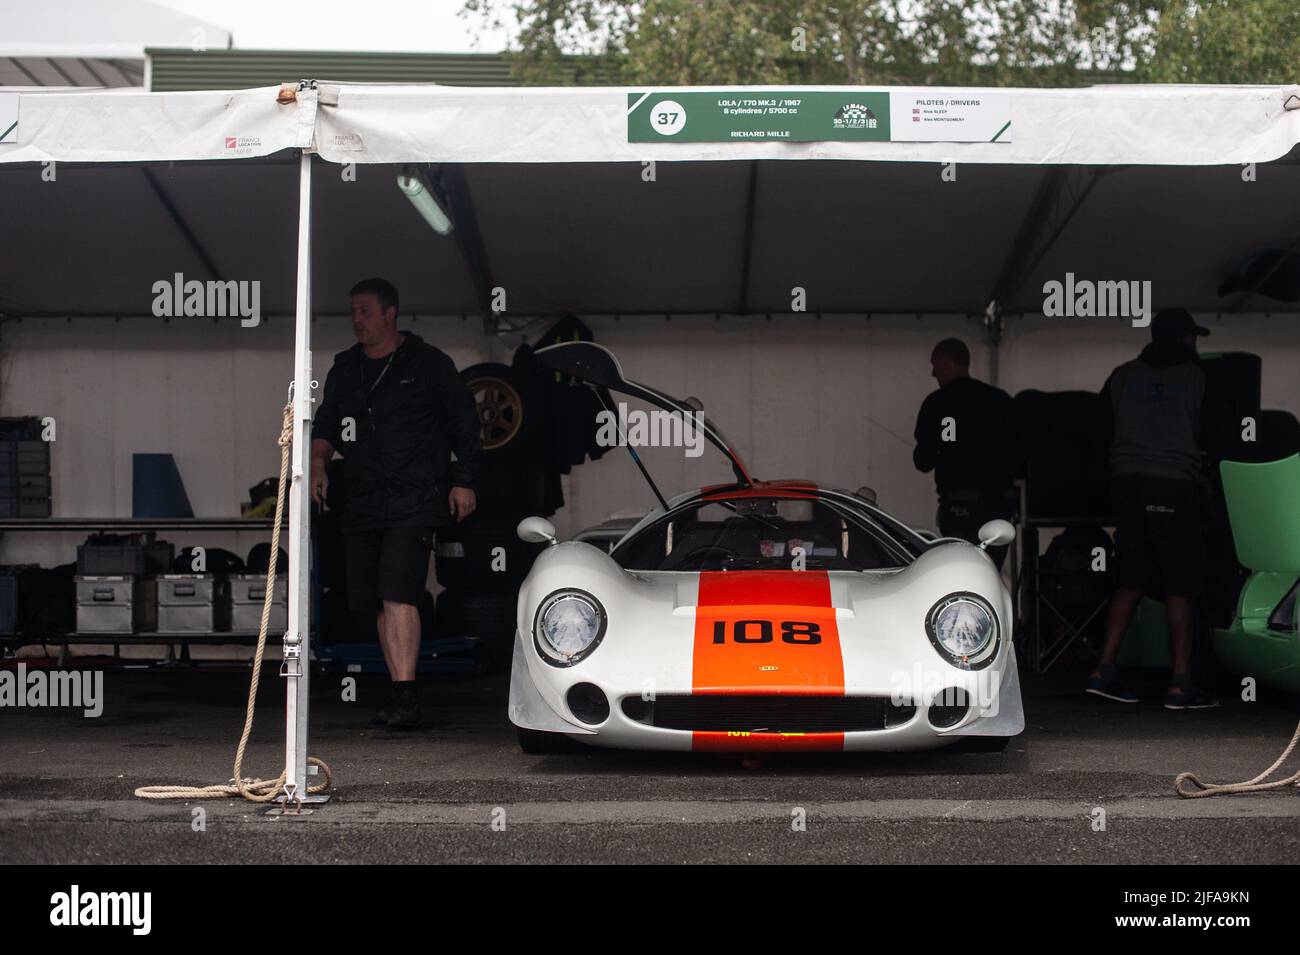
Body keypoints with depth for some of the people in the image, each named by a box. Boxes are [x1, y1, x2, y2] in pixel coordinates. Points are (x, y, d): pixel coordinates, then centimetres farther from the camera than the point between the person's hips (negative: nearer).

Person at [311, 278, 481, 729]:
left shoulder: (427, 363, 0)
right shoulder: (344, 368, 15)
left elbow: (464, 421, 4)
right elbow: (327, 421, 16)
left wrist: (463, 480, -1)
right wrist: (318, 460, -5)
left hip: (415, 501, -6)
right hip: (362, 503, 6)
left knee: (398, 595, -19)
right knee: (379, 604, 9)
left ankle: (406, 695, -20)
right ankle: (401, 695, 20)